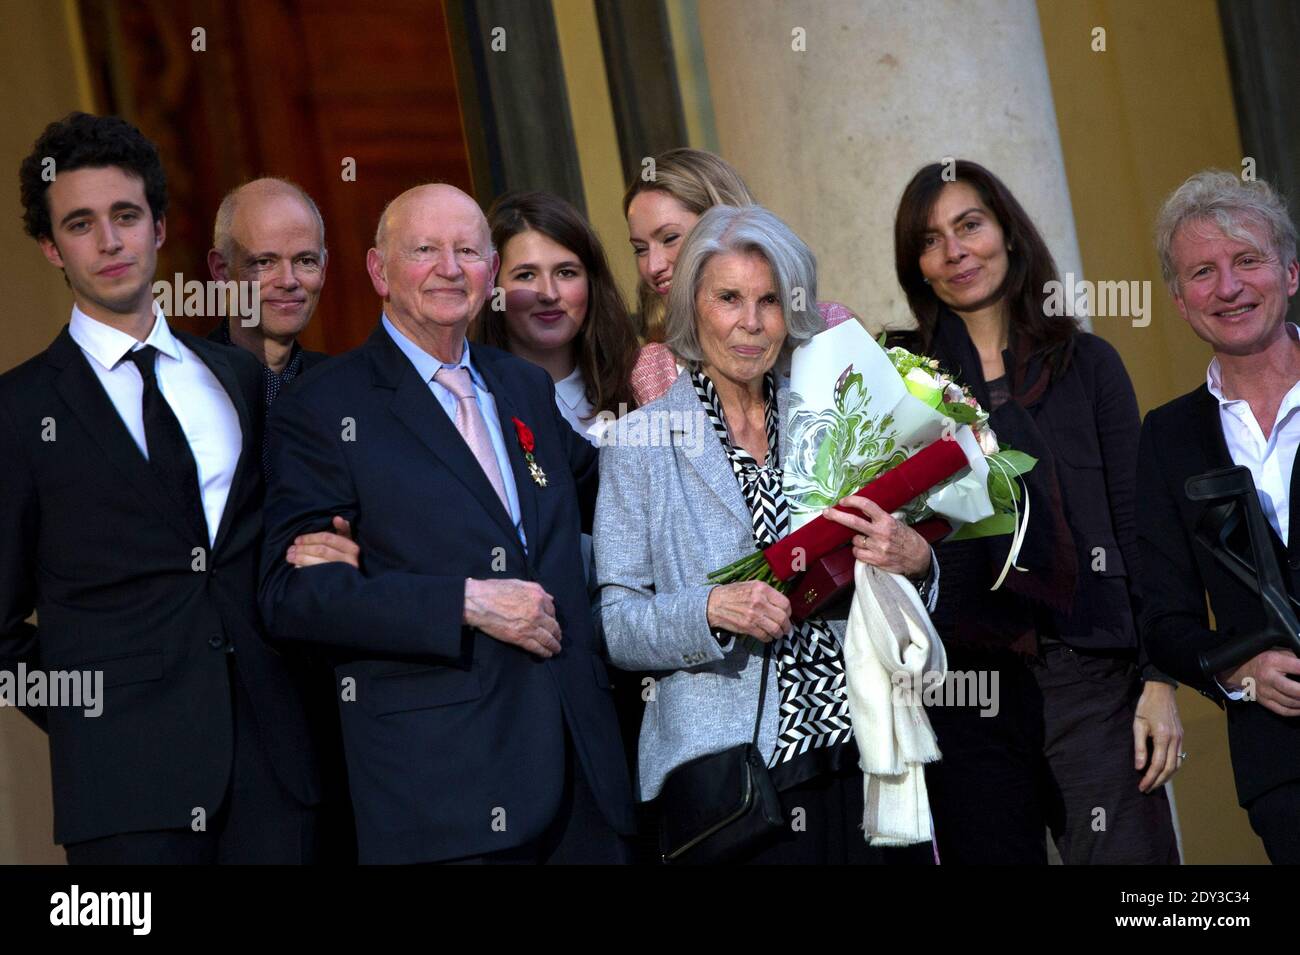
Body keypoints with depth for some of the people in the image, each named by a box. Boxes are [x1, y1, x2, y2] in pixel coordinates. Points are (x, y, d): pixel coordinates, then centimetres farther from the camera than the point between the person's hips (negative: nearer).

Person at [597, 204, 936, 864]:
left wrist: (913, 559, -8)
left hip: (859, 754, 3)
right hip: (729, 775, -3)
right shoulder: (640, 443, 0)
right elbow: (617, 627, -3)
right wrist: (712, 609, -20)